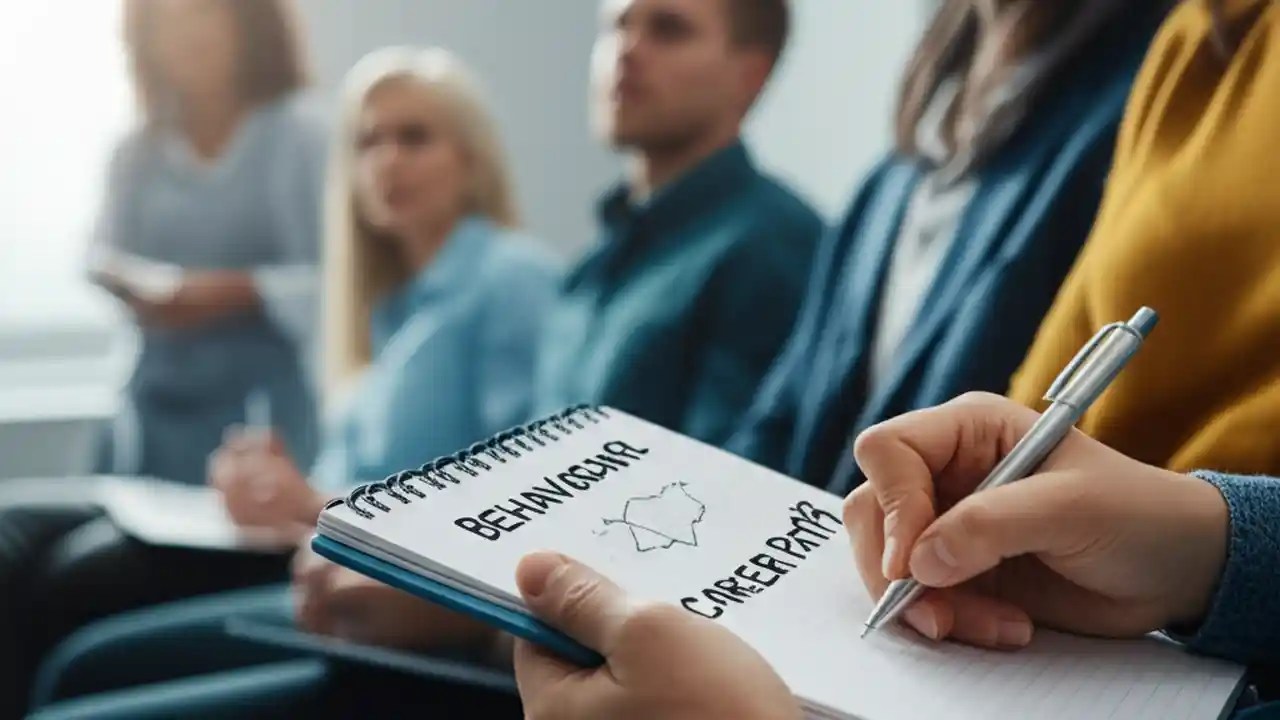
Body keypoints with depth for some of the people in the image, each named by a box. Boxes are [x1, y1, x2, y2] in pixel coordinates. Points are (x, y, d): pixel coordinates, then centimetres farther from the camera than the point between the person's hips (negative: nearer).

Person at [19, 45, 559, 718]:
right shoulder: (396, 303, 20)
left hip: (419, 606, -8)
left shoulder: (512, 279, -7)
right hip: (362, 585, 8)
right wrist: (298, 496, 0)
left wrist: (325, 507, -15)